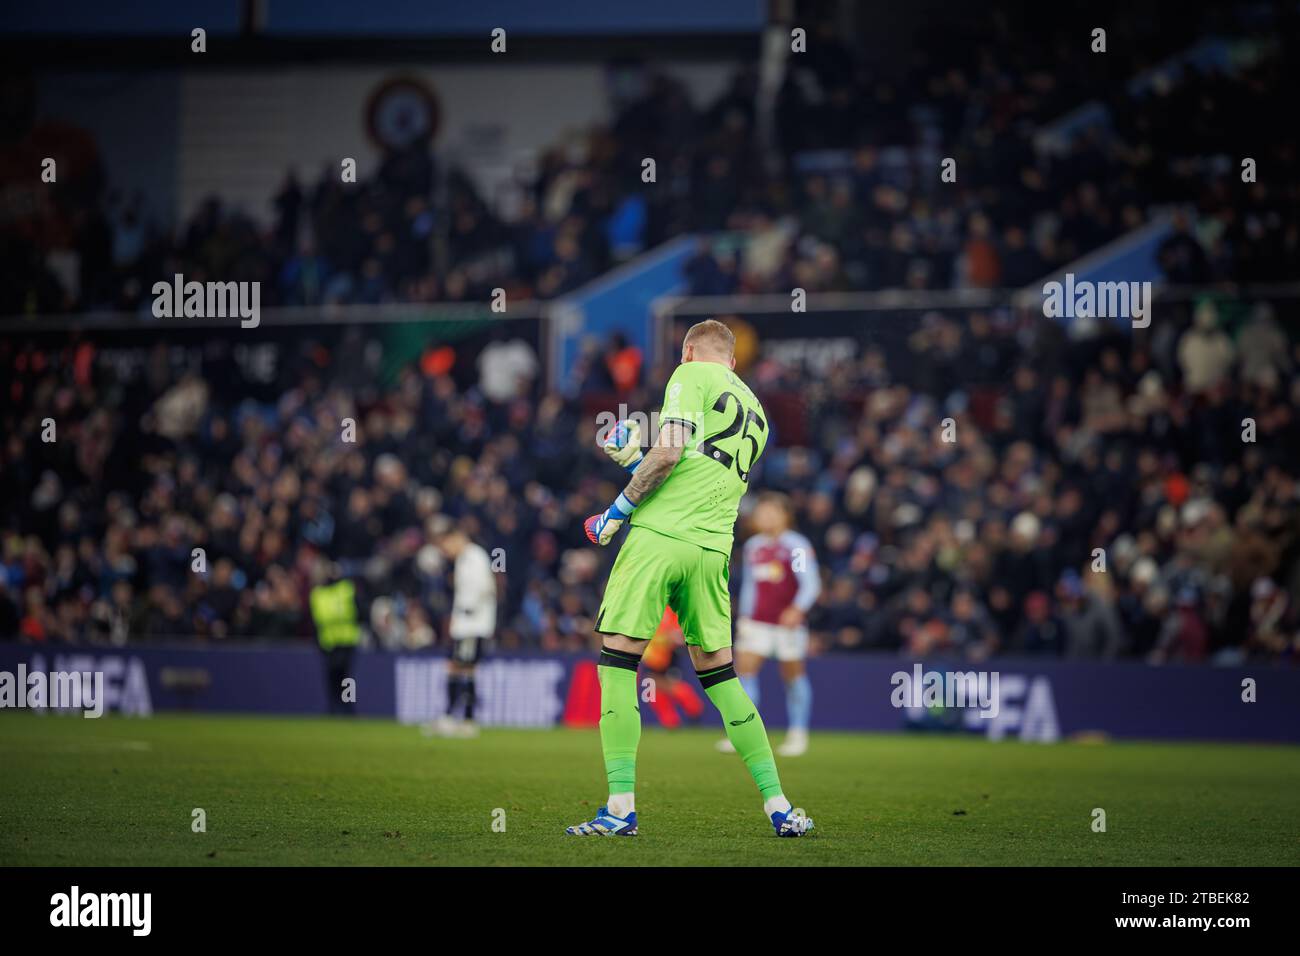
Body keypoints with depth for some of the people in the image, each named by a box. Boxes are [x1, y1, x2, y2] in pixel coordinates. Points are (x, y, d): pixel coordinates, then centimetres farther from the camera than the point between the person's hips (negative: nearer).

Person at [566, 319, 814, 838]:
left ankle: (621, 807, -9)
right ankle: (778, 807, 10)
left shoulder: (691, 375, 3)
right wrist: (636, 460, 34)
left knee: (616, 661, -2)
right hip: (713, 549, 6)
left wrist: (618, 510, -2)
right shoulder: (755, 413, 24)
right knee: (719, 674, 14)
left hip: (659, 535, -6)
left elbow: (669, 453, -10)